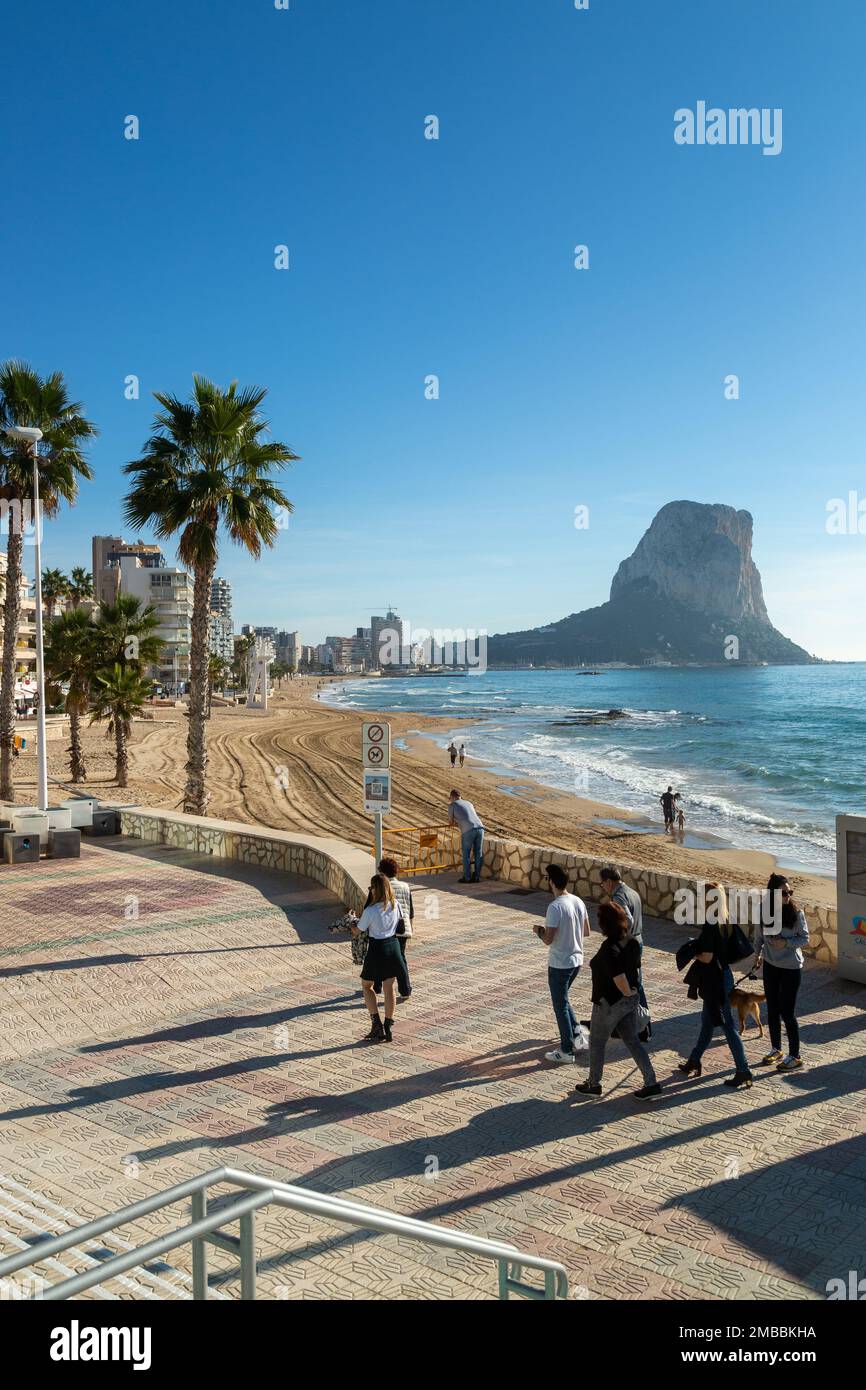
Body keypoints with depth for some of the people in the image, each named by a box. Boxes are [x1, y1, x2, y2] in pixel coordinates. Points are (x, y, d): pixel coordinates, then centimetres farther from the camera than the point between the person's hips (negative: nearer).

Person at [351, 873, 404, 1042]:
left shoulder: (370, 911, -20)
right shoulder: (395, 906, -4)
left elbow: (357, 932, -7)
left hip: (376, 949, -5)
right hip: (393, 946, 5)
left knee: (367, 985, 16)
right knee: (390, 988, 12)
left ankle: (377, 1024, 5)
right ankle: (388, 1028, 15)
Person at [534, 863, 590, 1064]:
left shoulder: (555, 907, -23)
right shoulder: (578, 901, 2)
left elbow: (548, 940, -22)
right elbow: (586, 932, 10)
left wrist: (538, 930, -3)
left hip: (559, 965, -8)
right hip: (576, 961, 8)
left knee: (560, 1006, 6)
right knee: (563, 1001, 25)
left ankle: (567, 1051, 15)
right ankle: (577, 1036, 25)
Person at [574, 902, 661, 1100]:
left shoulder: (609, 948, -28)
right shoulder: (632, 942, -2)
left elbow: (619, 977, -34)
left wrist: (627, 992, -16)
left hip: (609, 1003, -7)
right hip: (630, 1001, 7)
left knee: (597, 1042, 13)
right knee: (633, 1041, 16)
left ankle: (593, 1084, 28)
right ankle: (651, 1084, 13)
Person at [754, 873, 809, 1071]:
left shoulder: (796, 913, -14)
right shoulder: (764, 912, -5)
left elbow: (805, 939, -8)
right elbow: (759, 936, 10)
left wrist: (787, 943, -22)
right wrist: (758, 953, 1)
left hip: (791, 968, -4)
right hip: (770, 966, 4)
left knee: (787, 1012, -1)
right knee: (772, 1010, 14)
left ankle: (795, 1056, 15)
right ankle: (776, 1049, 32)